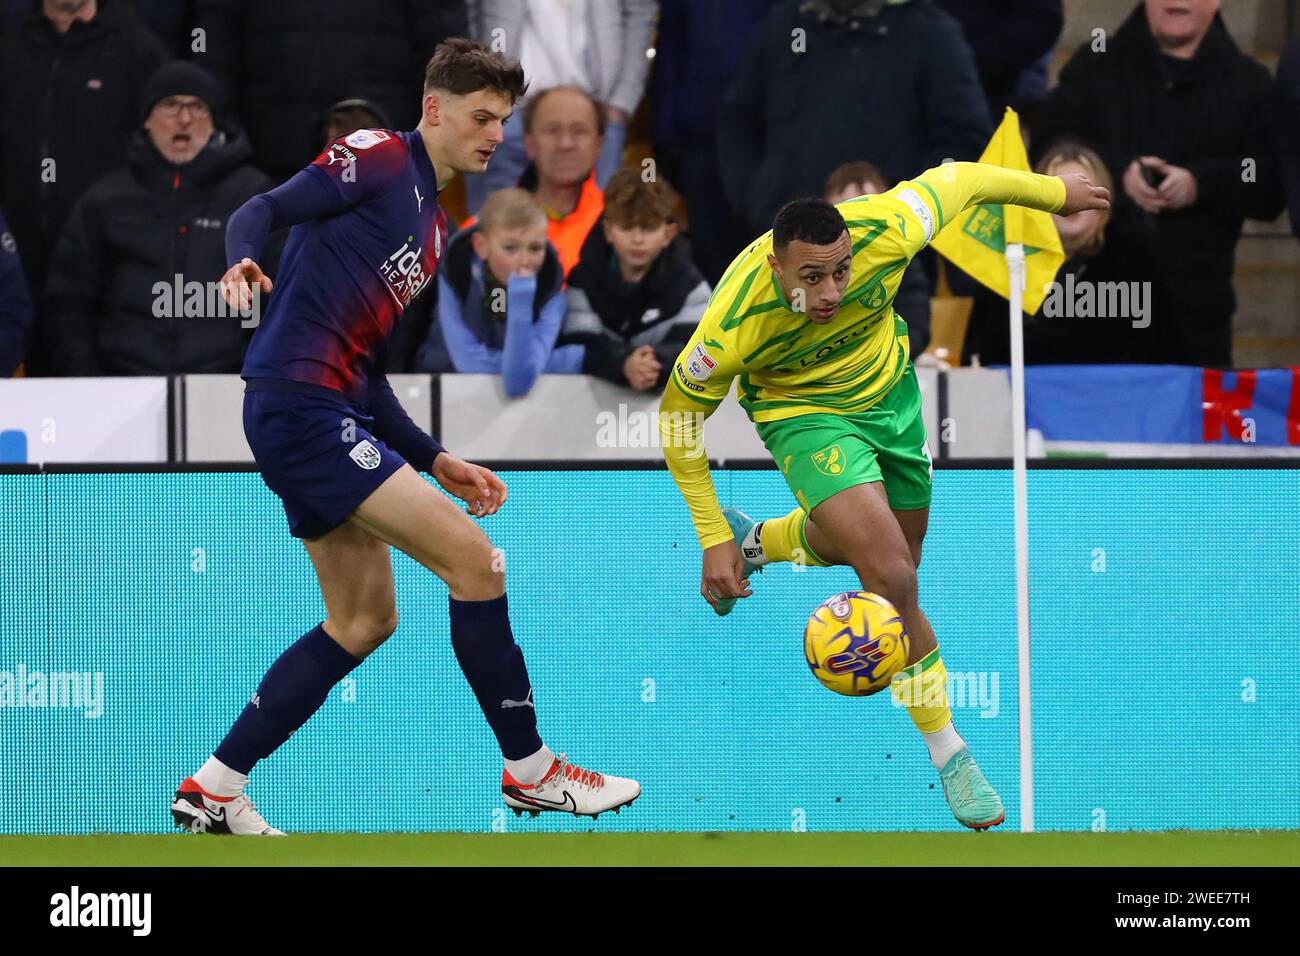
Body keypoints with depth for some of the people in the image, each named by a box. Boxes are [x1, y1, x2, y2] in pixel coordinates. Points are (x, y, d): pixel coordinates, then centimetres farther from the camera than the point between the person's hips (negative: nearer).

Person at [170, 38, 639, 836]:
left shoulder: (434, 227, 21)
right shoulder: (380, 158, -5)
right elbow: (265, 210, -16)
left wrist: (435, 462, 16)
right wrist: (244, 260, -38)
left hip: (327, 413, 10)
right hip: (300, 403, -10)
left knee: (363, 621, 14)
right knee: (475, 560, -11)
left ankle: (214, 792, 15)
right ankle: (530, 771, -1)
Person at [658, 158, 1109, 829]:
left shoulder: (884, 233, -34)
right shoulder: (735, 326, -37)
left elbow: (959, 181, -14)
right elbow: (678, 416, -20)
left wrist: (1052, 192, 4)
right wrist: (712, 540, -16)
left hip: (888, 388, 4)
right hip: (801, 410, -4)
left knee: (892, 556, 23)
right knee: (892, 578, -20)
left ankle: (760, 541, 52)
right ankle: (946, 750, -1)